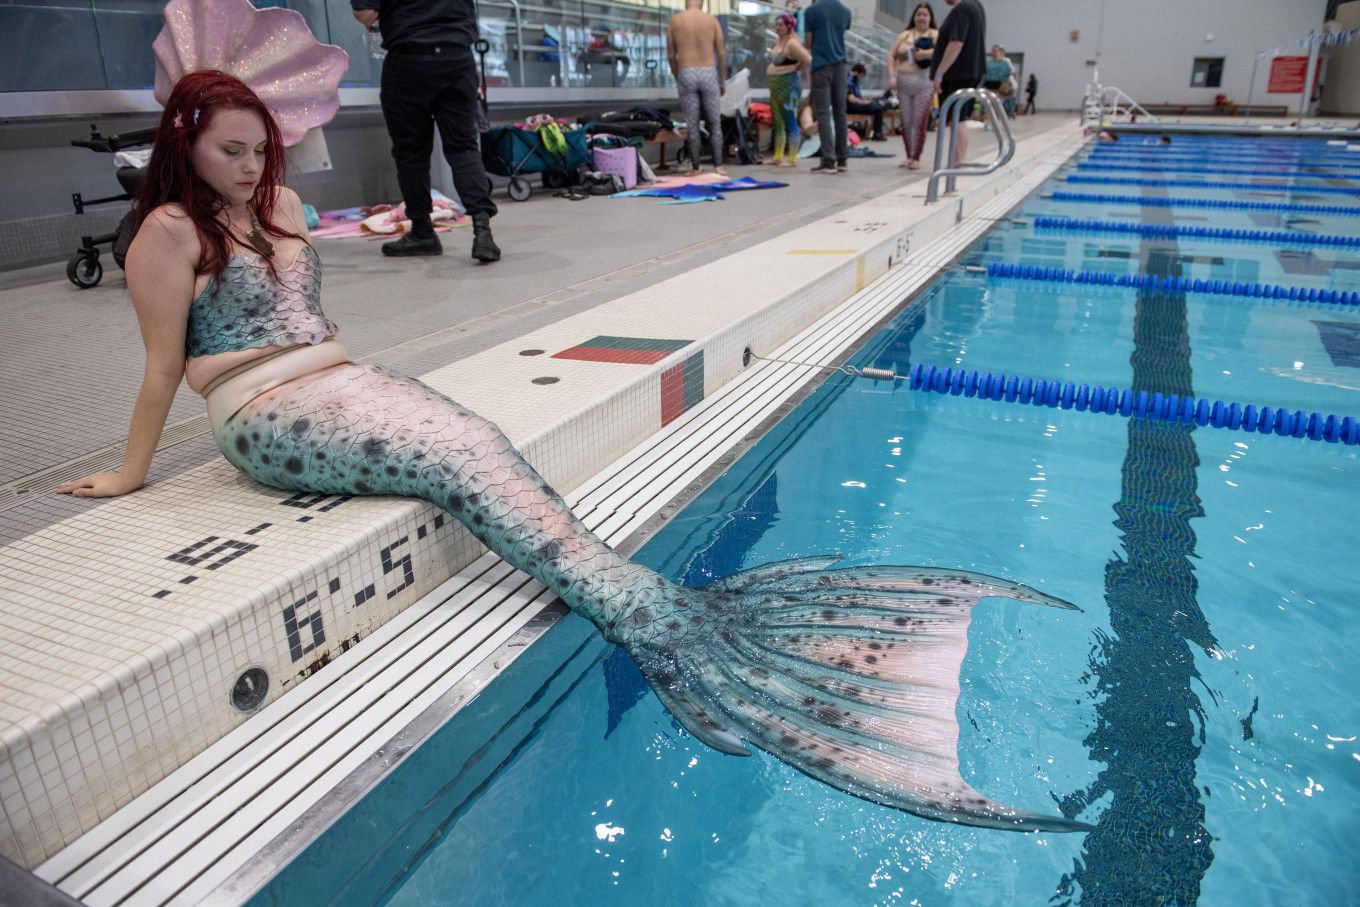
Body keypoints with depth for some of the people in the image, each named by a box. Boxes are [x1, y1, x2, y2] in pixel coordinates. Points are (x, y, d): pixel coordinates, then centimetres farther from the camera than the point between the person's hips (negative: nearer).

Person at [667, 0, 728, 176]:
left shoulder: (674, 20, 5)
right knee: (715, 123, 9)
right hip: (708, 76, 0)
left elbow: (671, 56, 8)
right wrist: (723, 83, 11)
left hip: (686, 76, 0)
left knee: (692, 125, 6)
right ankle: (718, 166, 1)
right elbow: (722, 54, 3)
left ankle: (695, 168, 8)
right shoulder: (713, 20, 5)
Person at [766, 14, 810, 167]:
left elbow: (807, 59, -27)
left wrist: (795, 68, -12)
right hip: (775, 86, 10)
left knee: (790, 123, -7)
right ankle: (778, 157, 23)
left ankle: (792, 159, -4)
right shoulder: (778, 40, 11)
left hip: (788, 86, -10)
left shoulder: (792, 43, -16)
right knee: (777, 123, 15)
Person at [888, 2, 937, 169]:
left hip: (924, 83, -4)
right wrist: (892, 76, -1)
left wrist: (927, 53, -21)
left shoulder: (935, 34, 6)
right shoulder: (904, 35, 16)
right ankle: (909, 156, 16)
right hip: (903, 83, 4)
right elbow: (892, 56, 13)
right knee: (906, 122, 5)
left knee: (920, 122, -8)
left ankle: (916, 158, -3)